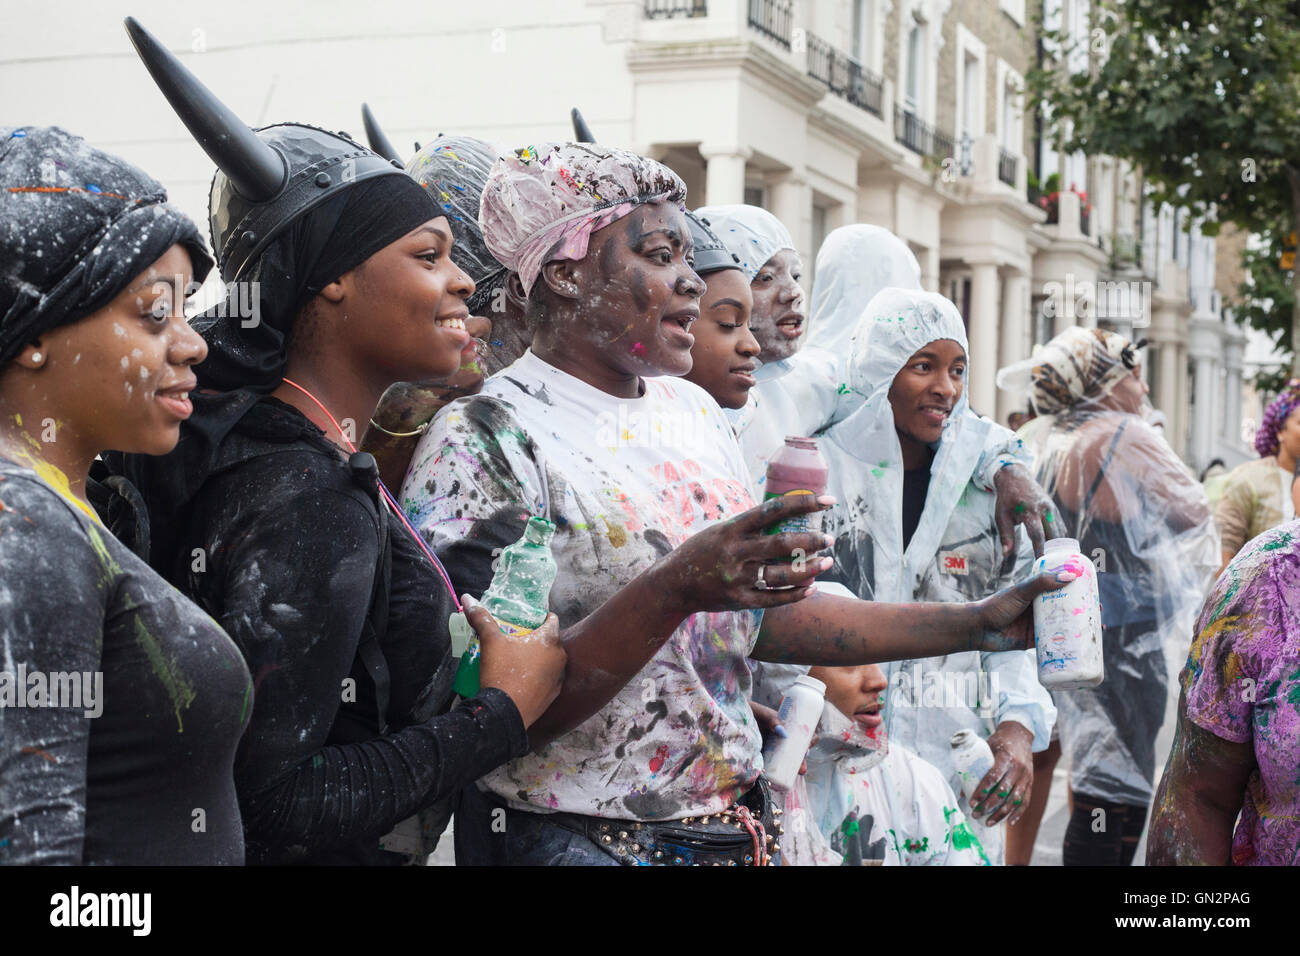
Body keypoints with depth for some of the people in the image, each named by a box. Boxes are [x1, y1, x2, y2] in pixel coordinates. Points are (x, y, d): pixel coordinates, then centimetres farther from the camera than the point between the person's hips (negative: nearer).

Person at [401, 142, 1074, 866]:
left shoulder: (694, 410, 8)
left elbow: (762, 619, 12)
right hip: (572, 836, -7)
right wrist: (674, 590, -32)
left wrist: (983, 624, 8)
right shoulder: (483, 440, -15)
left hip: (735, 820, 7)